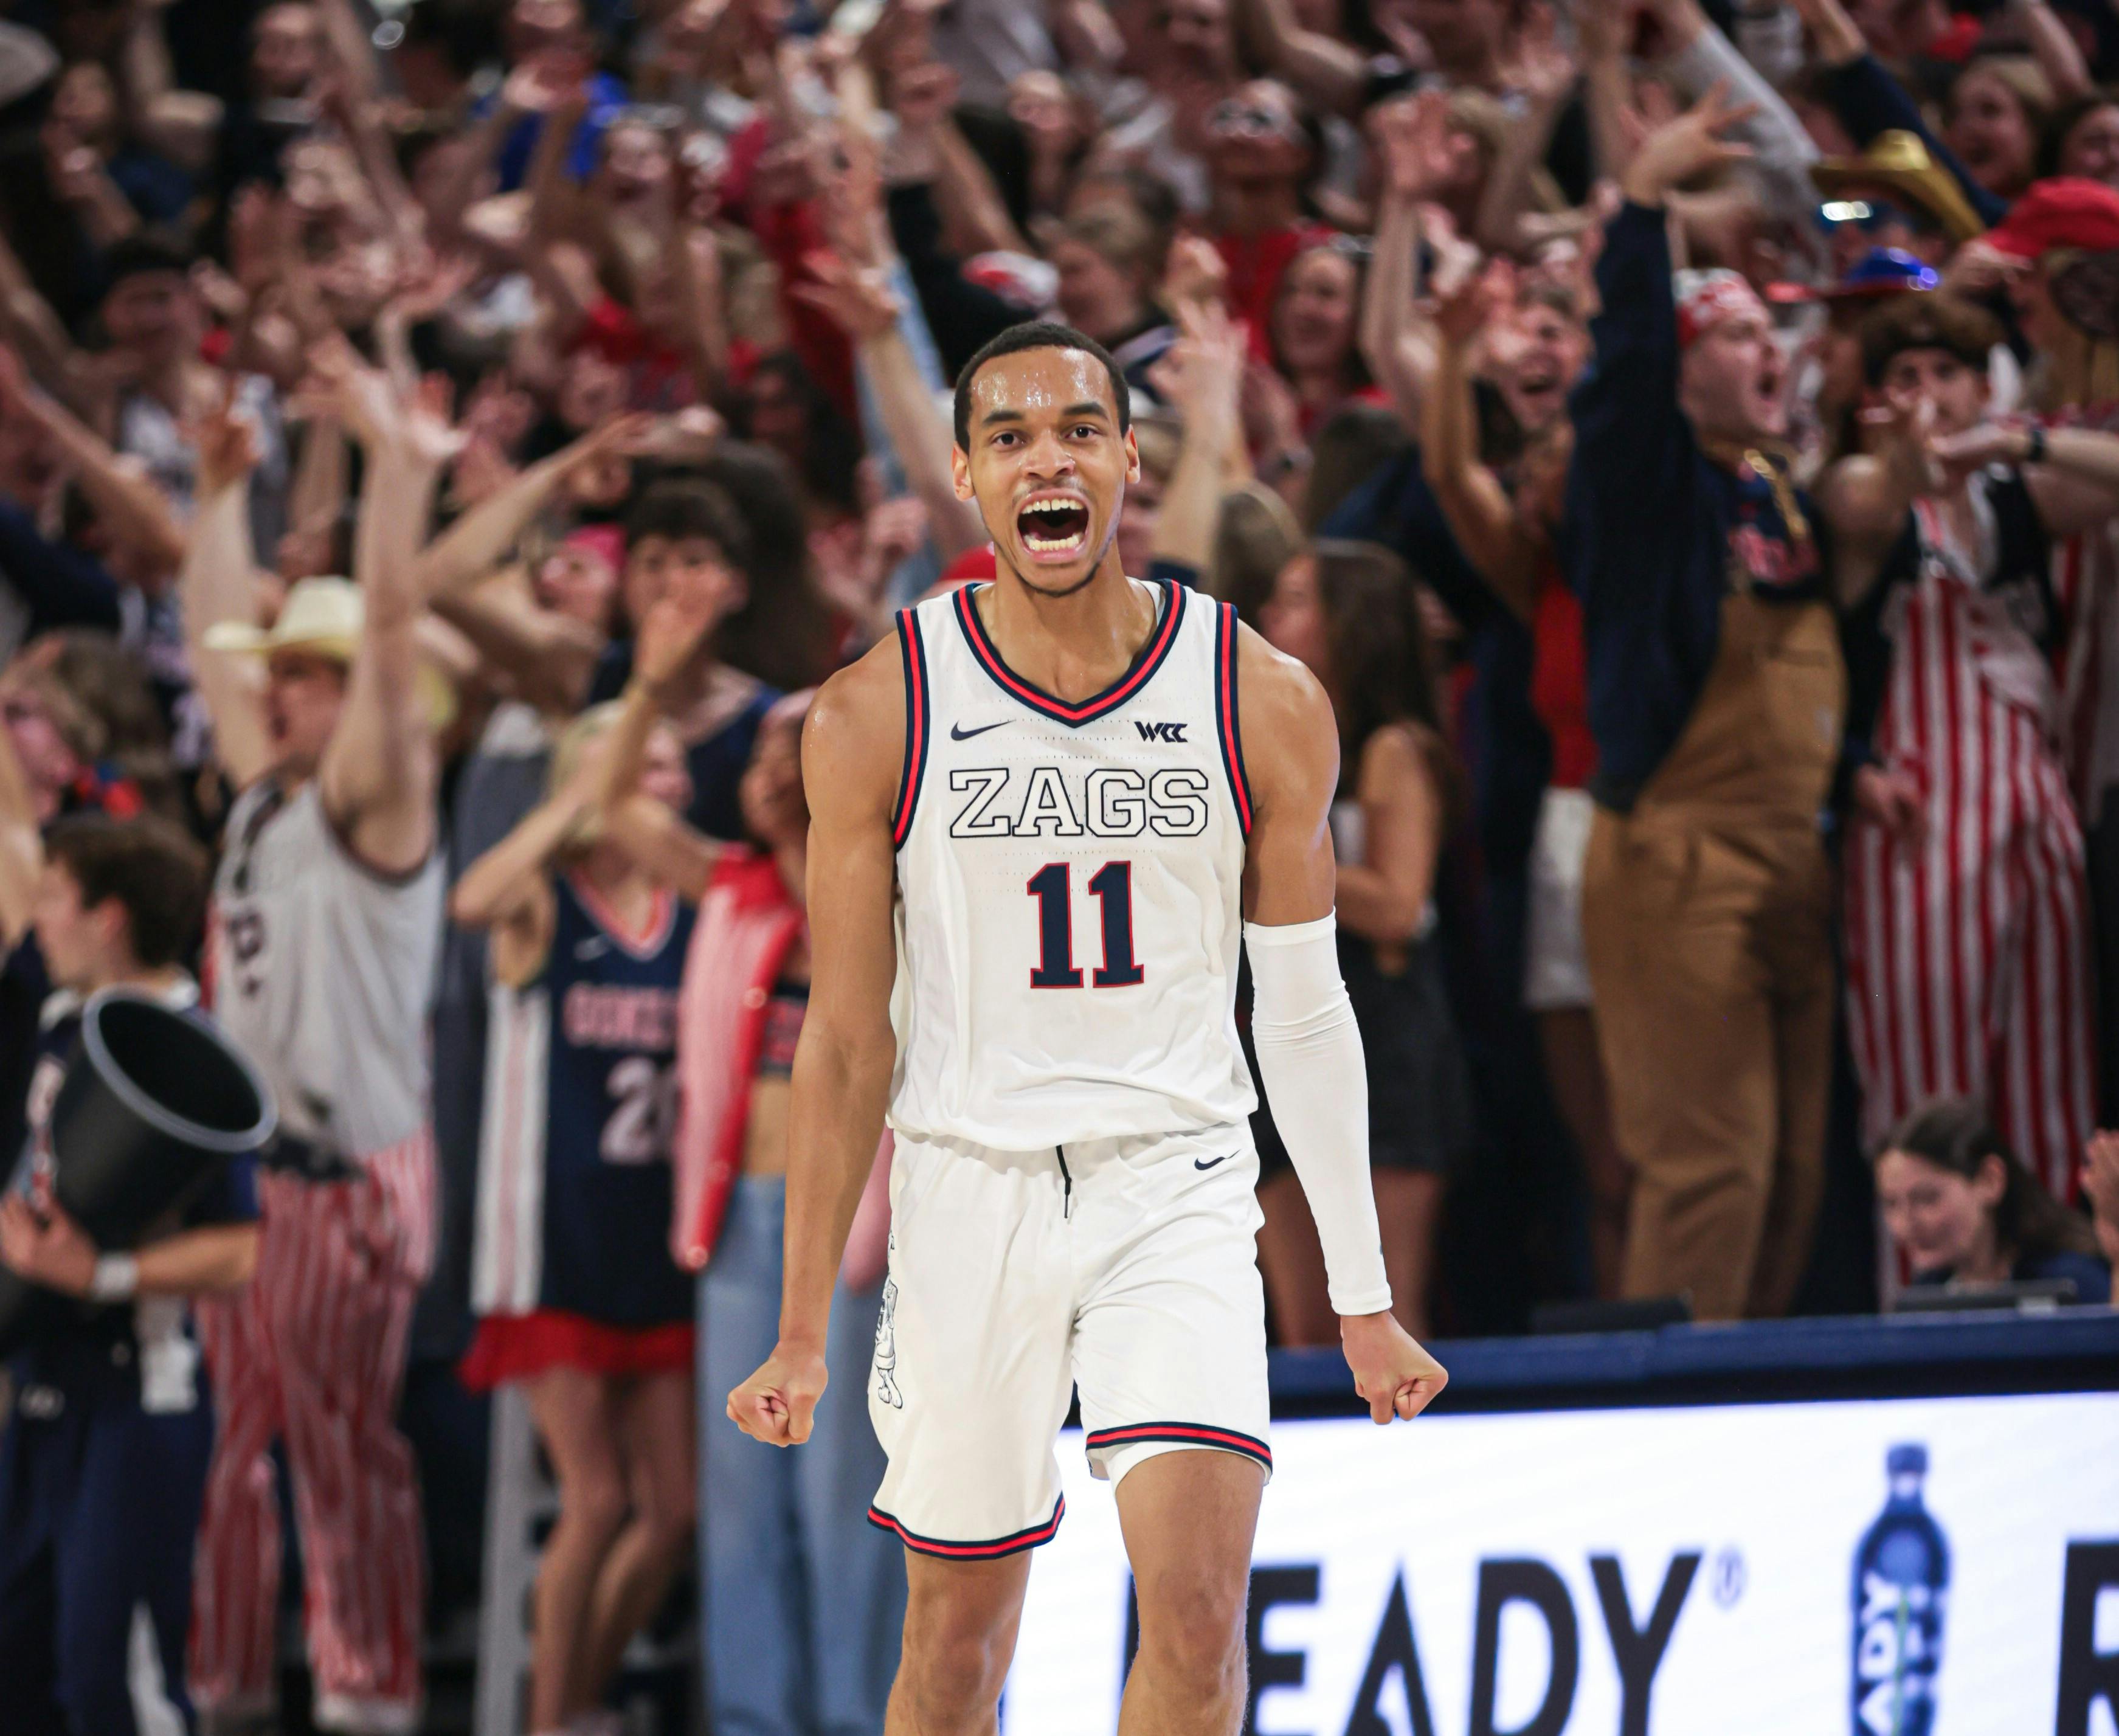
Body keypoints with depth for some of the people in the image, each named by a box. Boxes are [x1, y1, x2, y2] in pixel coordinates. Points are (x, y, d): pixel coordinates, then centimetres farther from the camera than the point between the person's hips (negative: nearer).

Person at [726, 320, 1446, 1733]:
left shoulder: (1265, 705, -3)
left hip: (1181, 1189, 0)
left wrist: (1363, 1302, 8)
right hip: (969, 1186, 0)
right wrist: (804, 1334, 1)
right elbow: (850, 1043, 1)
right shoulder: (877, 717, -5)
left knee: (1199, 1617, -17)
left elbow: (1305, 1015, 6)